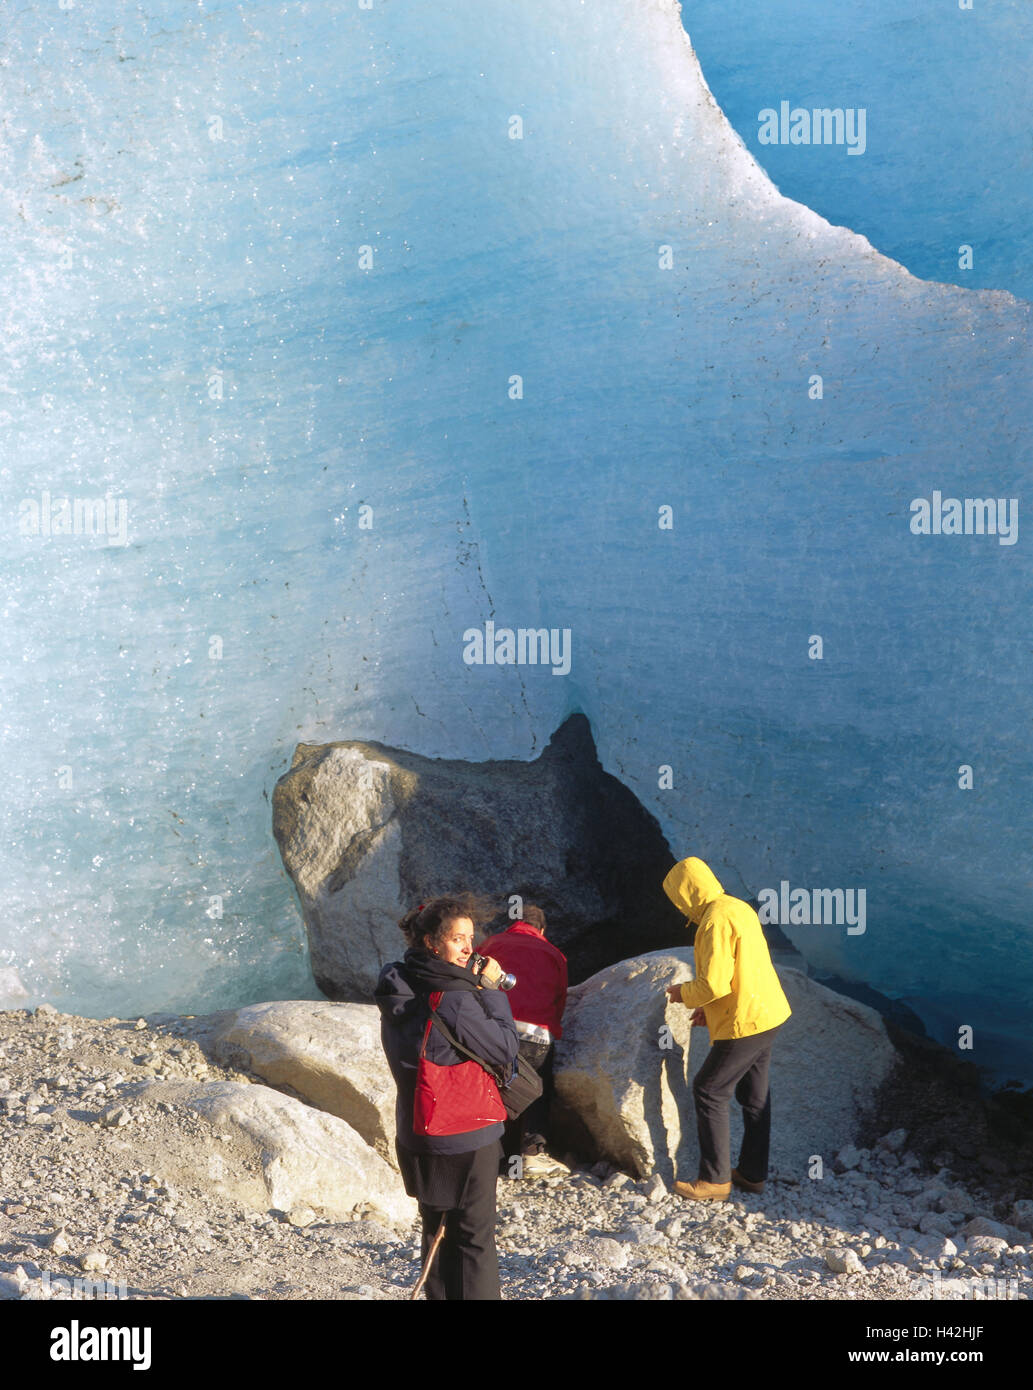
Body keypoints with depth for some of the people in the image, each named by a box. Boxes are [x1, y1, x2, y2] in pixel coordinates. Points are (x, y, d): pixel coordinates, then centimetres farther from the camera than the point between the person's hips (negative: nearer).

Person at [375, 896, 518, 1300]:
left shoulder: (399, 992, 2)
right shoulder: (455, 999, -24)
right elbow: (504, 1051, -15)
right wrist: (491, 992, -7)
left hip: (417, 1137, 8)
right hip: (468, 1137, -8)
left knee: (437, 1229, 20)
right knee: (473, 1237, 3)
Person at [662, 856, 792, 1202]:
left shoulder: (716, 921, -20)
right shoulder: (739, 908, 11)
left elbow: (714, 984, -26)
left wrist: (684, 994, -6)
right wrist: (710, 1007, 18)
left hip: (743, 1023, -10)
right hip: (767, 1013, 10)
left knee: (709, 1091, 0)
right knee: (754, 1094, 17)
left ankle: (715, 1180, 4)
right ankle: (752, 1173, 27)